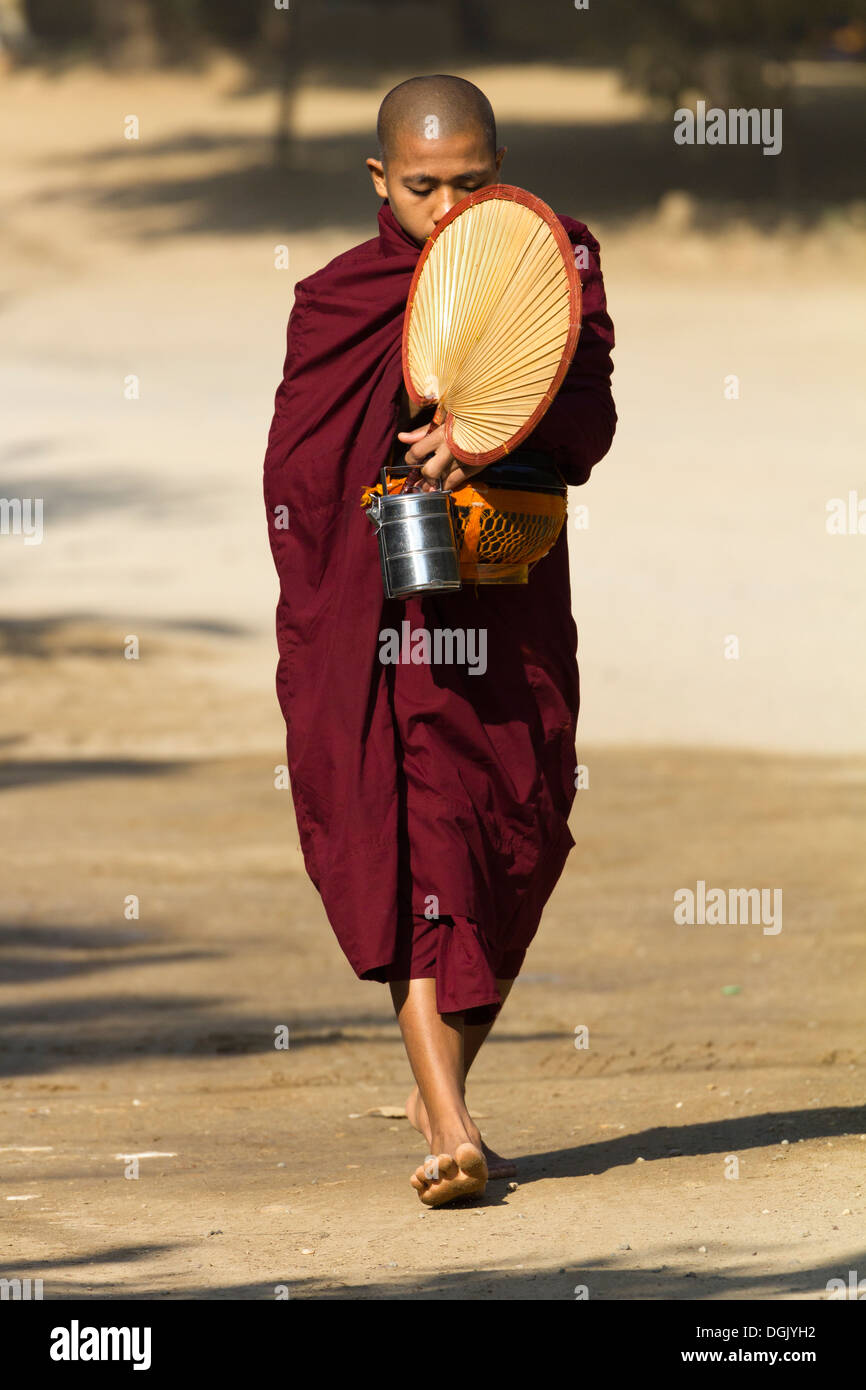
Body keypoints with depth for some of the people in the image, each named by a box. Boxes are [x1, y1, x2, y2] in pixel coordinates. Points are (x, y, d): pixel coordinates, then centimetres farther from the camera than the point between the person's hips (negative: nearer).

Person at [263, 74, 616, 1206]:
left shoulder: (553, 267, 3)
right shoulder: (335, 301, 1)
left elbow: (590, 424, -10)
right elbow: (297, 480, 0)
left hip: (513, 617, 3)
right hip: (374, 618, -3)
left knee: (513, 850, 9)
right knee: (415, 853, -13)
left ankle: (444, 1088, 30)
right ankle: (450, 1129, -20)